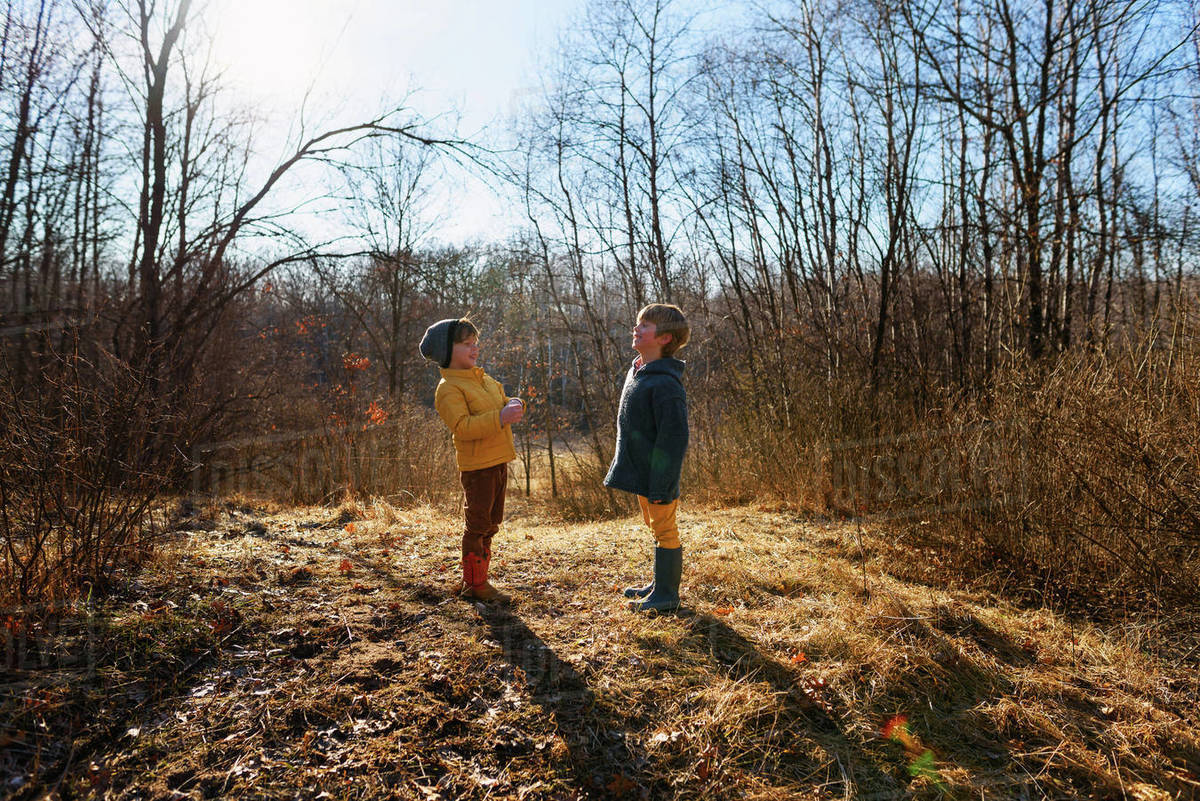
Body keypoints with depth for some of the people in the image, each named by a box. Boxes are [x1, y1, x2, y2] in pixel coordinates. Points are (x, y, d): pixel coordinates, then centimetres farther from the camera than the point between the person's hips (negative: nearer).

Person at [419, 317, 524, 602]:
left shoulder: (485, 379, 16)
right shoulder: (448, 388, -12)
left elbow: (502, 403, 20)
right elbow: (462, 427, -24)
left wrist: (514, 405, -4)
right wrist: (500, 418, -29)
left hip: (498, 461, 9)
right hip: (477, 466, -9)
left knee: (490, 525, 16)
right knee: (477, 525, -1)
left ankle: (478, 579, 29)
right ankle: (474, 583, 12)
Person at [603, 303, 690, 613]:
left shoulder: (665, 384, -23)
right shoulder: (635, 372, 8)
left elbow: (674, 439, -23)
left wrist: (661, 486, -22)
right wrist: (623, 465, 20)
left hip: (657, 477, -10)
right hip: (640, 473, 10)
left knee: (664, 531, 5)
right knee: (654, 528, 21)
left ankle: (667, 595, 19)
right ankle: (660, 584, 36)